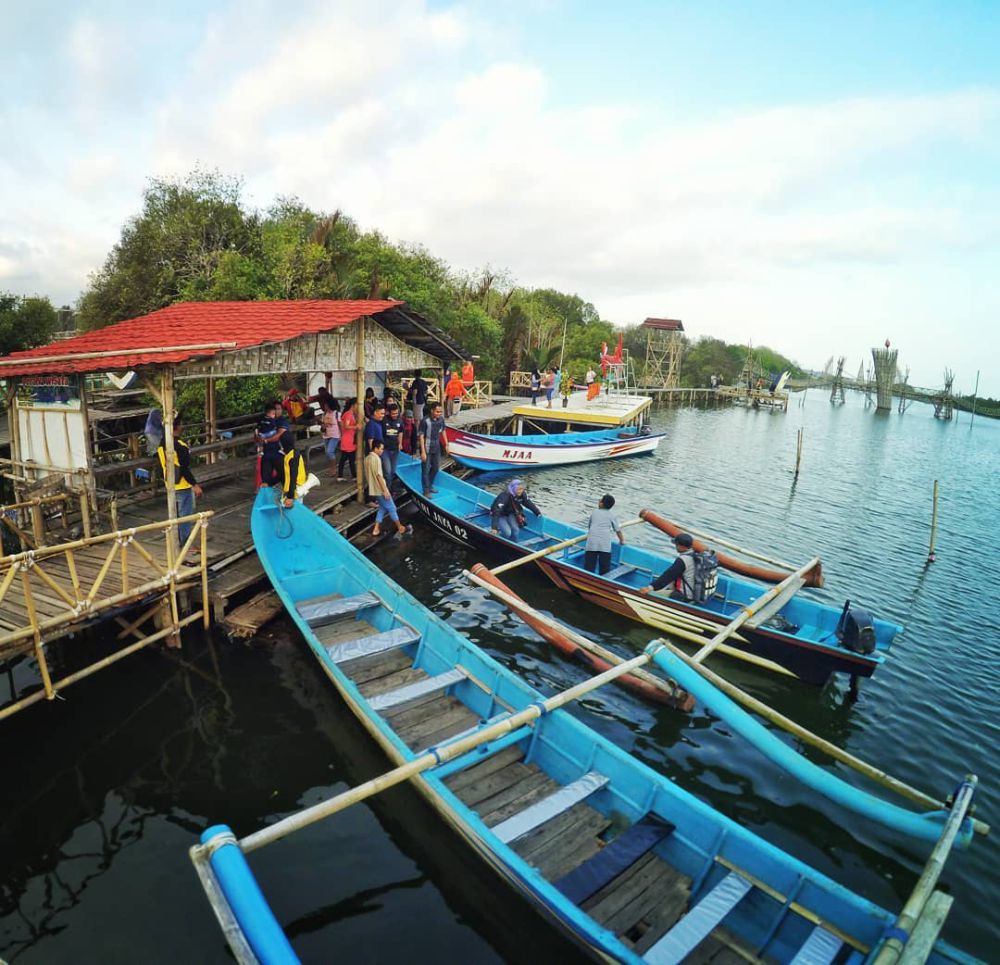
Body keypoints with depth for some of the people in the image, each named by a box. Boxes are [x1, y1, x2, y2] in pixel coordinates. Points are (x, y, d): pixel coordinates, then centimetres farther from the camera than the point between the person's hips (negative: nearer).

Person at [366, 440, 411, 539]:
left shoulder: (367, 458, 8)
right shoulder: (376, 459, -19)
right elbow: (379, 476, -22)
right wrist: (385, 490, -19)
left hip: (373, 489, 9)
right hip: (380, 489, -9)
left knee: (382, 508, 18)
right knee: (392, 508, 4)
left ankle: (376, 530, 15)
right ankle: (401, 528, 15)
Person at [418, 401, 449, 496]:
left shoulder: (441, 420, -3)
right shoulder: (425, 421, -21)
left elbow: (443, 431, 13)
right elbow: (421, 436, -18)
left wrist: (446, 444, 12)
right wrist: (423, 452, -20)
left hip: (436, 448, 7)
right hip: (427, 449, -7)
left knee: (436, 467, 18)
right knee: (426, 470, 3)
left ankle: (430, 486, 36)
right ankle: (426, 491, 14)